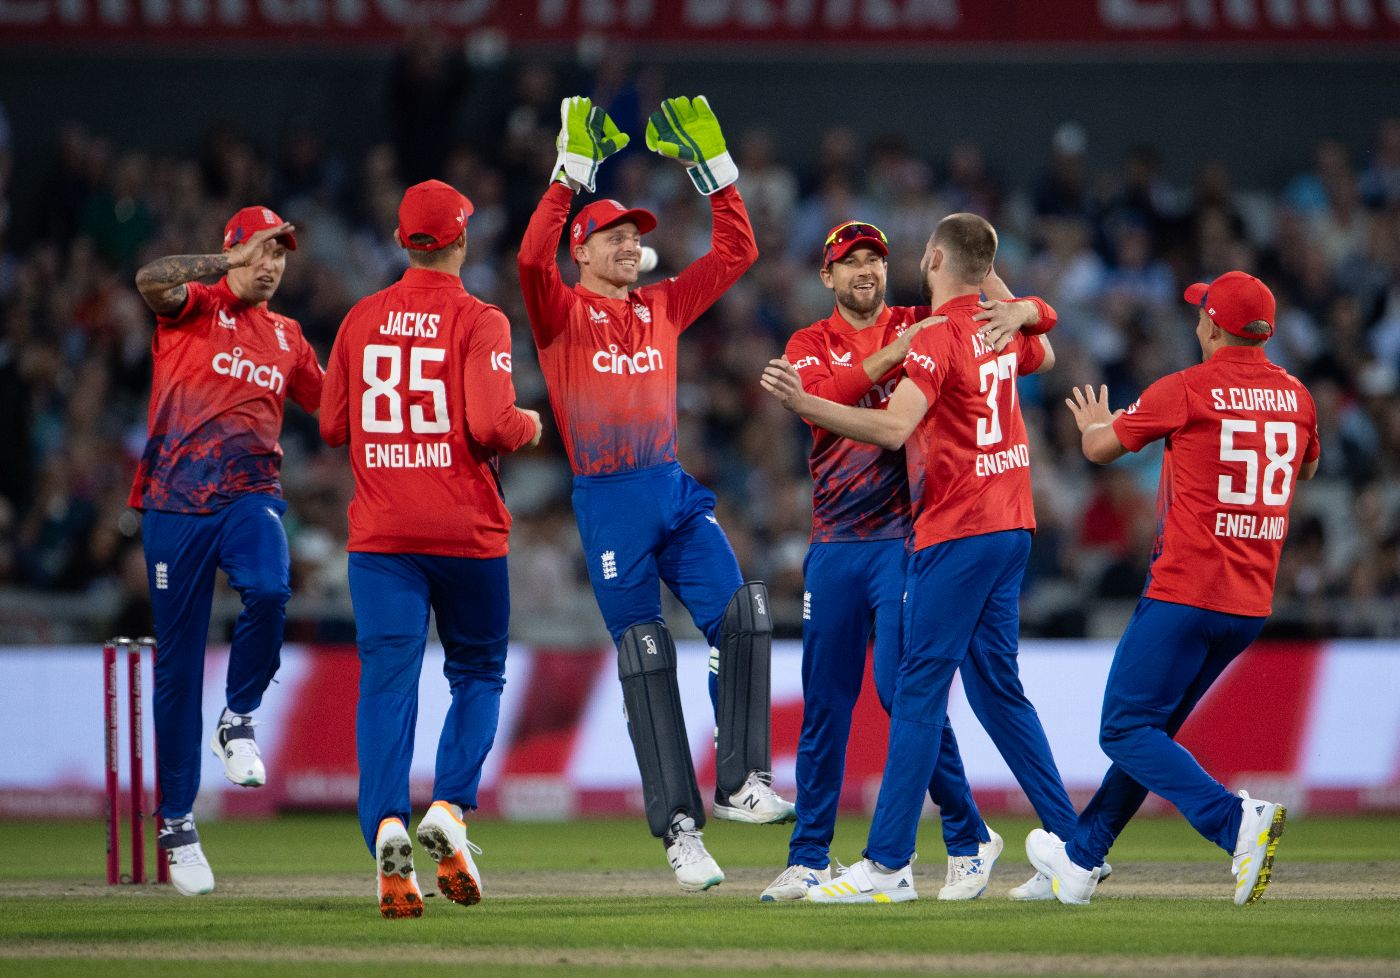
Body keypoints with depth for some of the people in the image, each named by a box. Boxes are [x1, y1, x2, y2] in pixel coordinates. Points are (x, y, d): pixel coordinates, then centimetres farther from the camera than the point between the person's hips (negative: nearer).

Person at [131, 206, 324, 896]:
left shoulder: (286, 337, 20)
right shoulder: (192, 307, 5)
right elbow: (151, 280, -18)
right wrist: (227, 265, -17)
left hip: (250, 496, 2)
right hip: (176, 498, -2)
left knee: (269, 590, -32)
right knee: (177, 665, 0)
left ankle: (238, 721, -6)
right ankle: (176, 821, 11)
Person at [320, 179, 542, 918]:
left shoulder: (361, 320, 7)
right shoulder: (478, 322, -6)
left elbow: (333, 425, 12)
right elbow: (489, 425, -17)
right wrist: (527, 426, 4)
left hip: (381, 532, 2)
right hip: (465, 527, -2)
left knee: (387, 680, -3)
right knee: (478, 672, 14)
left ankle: (388, 829, -23)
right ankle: (448, 810, -7)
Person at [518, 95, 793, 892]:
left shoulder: (664, 307, 16)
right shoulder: (562, 312, 2)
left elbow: (737, 252, 16)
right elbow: (532, 257, -18)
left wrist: (713, 165, 9)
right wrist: (574, 170, -18)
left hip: (677, 491, 4)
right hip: (607, 499, -4)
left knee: (740, 617, -16)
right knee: (645, 661, -2)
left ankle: (742, 780, -9)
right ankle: (679, 825, -1)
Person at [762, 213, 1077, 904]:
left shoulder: (939, 335, -15)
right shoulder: (1002, 326, 10)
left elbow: (893, 428, -27)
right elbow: (1043, 358, 35)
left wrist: (804, 405, -32)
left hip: (959, 534, -9)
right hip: (1011, 524, 9)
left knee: (918, 688, -8)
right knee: (995, 686, 15)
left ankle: (888, 865, -11)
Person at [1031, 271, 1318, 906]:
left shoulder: (1185, 390, -9)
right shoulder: (1295, 397, 8)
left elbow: (1100, 449, 5)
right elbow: (1306, 467, 31)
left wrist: (1093, 425, 28)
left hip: (1183, 593, -7)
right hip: (1252, 603, 7)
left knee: (1127, 731, -8)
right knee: (1151, 726, 19)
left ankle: (1236, 821, -28)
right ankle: (1081, 859, 27)